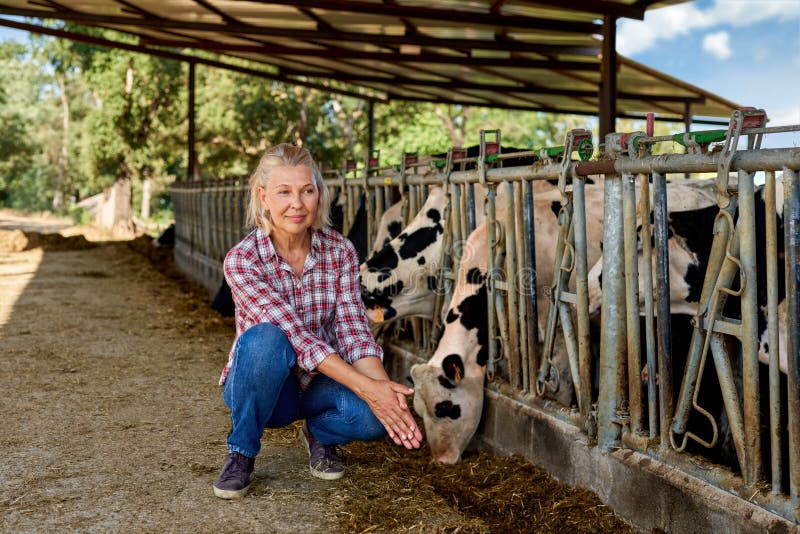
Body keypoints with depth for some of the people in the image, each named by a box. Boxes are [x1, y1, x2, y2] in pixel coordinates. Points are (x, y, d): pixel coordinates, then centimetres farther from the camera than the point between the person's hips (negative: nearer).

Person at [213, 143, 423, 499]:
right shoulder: (241, 260, -20)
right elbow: (295, 335, -29)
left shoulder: (340, 252, -9)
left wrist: (383, 386, -34)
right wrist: (365, 387, -37)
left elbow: (352, 330, -15)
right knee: (265, 339, -37)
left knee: (373, 415, -31)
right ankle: (240, 453, -13)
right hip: (260, 387, -2)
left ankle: (319, 433, 6)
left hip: (319, 385, 2)